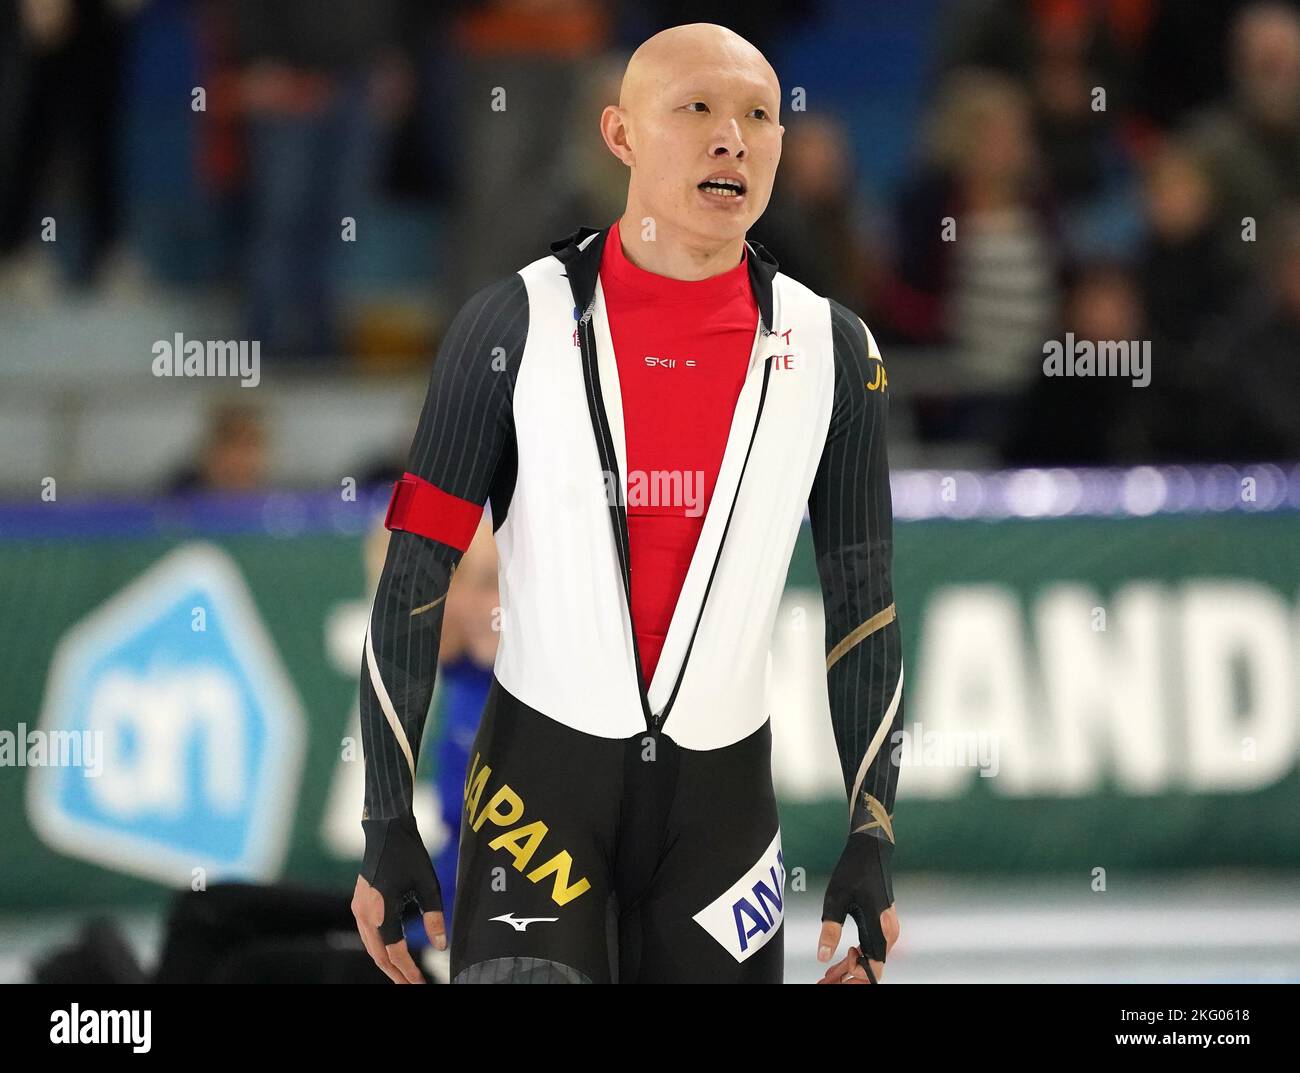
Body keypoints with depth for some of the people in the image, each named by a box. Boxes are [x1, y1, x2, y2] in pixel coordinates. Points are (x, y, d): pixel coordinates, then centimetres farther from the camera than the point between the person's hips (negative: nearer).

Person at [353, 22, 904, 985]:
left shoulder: (830, 350, 1)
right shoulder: (517, 324, -6)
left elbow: (864, 605, 7)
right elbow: (414, 579, -3)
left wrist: (873, 843, 4)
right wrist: (388, 829, -6)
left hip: (722, 793, 3)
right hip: (541, 774, -3)